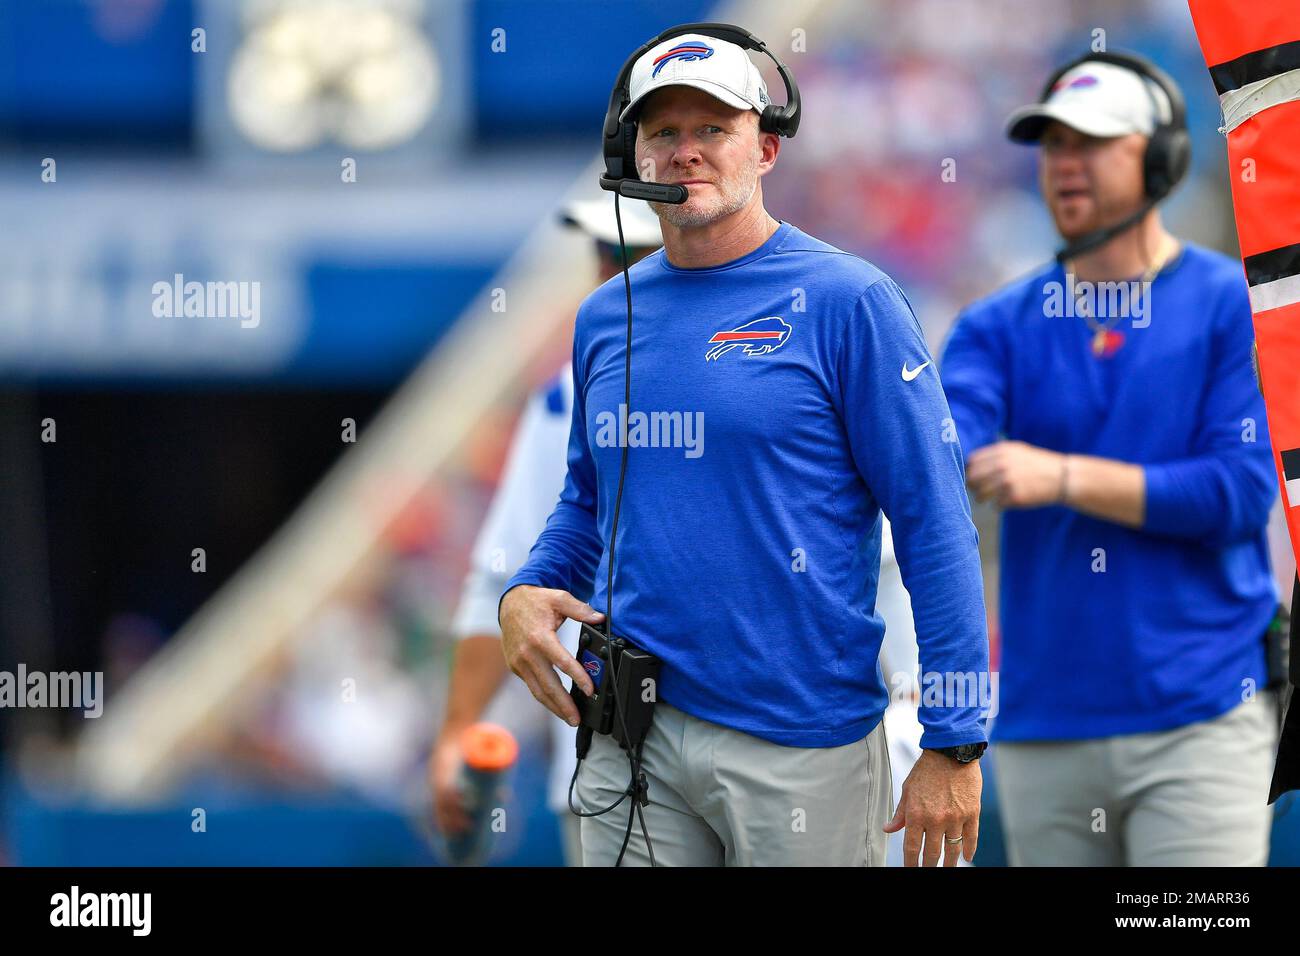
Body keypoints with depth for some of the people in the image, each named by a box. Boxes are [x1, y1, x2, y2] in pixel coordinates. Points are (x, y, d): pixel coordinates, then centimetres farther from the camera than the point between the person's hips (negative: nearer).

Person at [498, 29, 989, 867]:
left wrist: (954, 745, -14)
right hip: (632, 742, 5)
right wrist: (526, 593, 3)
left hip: (802, 742, -5)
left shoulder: (847, 302, -6)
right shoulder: (606, 318, 11)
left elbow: (936, 524, -9)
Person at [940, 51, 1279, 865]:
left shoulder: (1232, 305, 0)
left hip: (1200, 725, -4)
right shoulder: (999, 327, 10)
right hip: (1043, 728, 4)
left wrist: (1062, 478, -15)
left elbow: (1241, 489, -10)